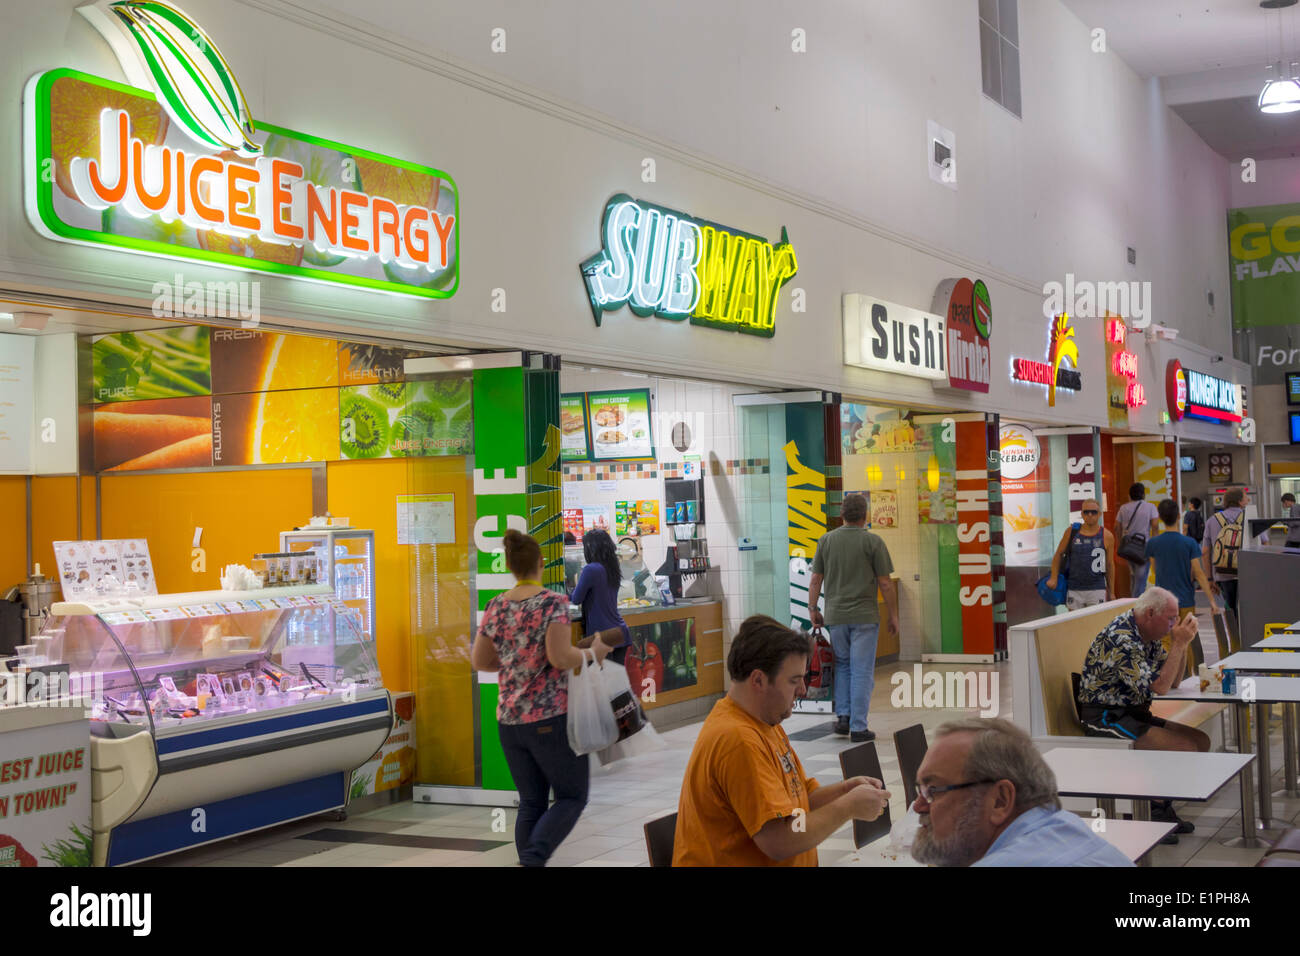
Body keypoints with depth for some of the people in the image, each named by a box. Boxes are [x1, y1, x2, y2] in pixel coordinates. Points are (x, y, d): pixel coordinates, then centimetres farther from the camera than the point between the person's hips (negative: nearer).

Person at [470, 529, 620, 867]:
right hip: (552, 717, -5)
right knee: (572, 797, 6)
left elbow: (479, 661, 8)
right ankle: (532, 858, -12)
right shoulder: (553, 603, -11)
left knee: (531, 803, 14)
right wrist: (593, 653, -4)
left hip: (509, 719, 6)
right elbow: (560, 656, -20)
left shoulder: (495, 607, 5)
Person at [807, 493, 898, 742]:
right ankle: (858, 727, 2)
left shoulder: (826, 540, 3)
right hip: (865, 616, -3)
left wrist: (812, 609, 14)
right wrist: (893, 615, 3)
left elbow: (816, 579, 4)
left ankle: (843, 716, 11)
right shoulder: (872, 541, -6)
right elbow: (885, 584, -5)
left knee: (842, 665, 19)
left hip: (835, 616, 3)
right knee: (862, 671, 2)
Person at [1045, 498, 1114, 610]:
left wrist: (1111, 592, 9)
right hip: (1074, 590, 1)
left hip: (1097, 591, -1)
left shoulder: (1106, 536, 1)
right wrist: (1054, 578, 1)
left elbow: (1110, 565, 7)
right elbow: (1059, 554, 12)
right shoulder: (1071, 531, 3)